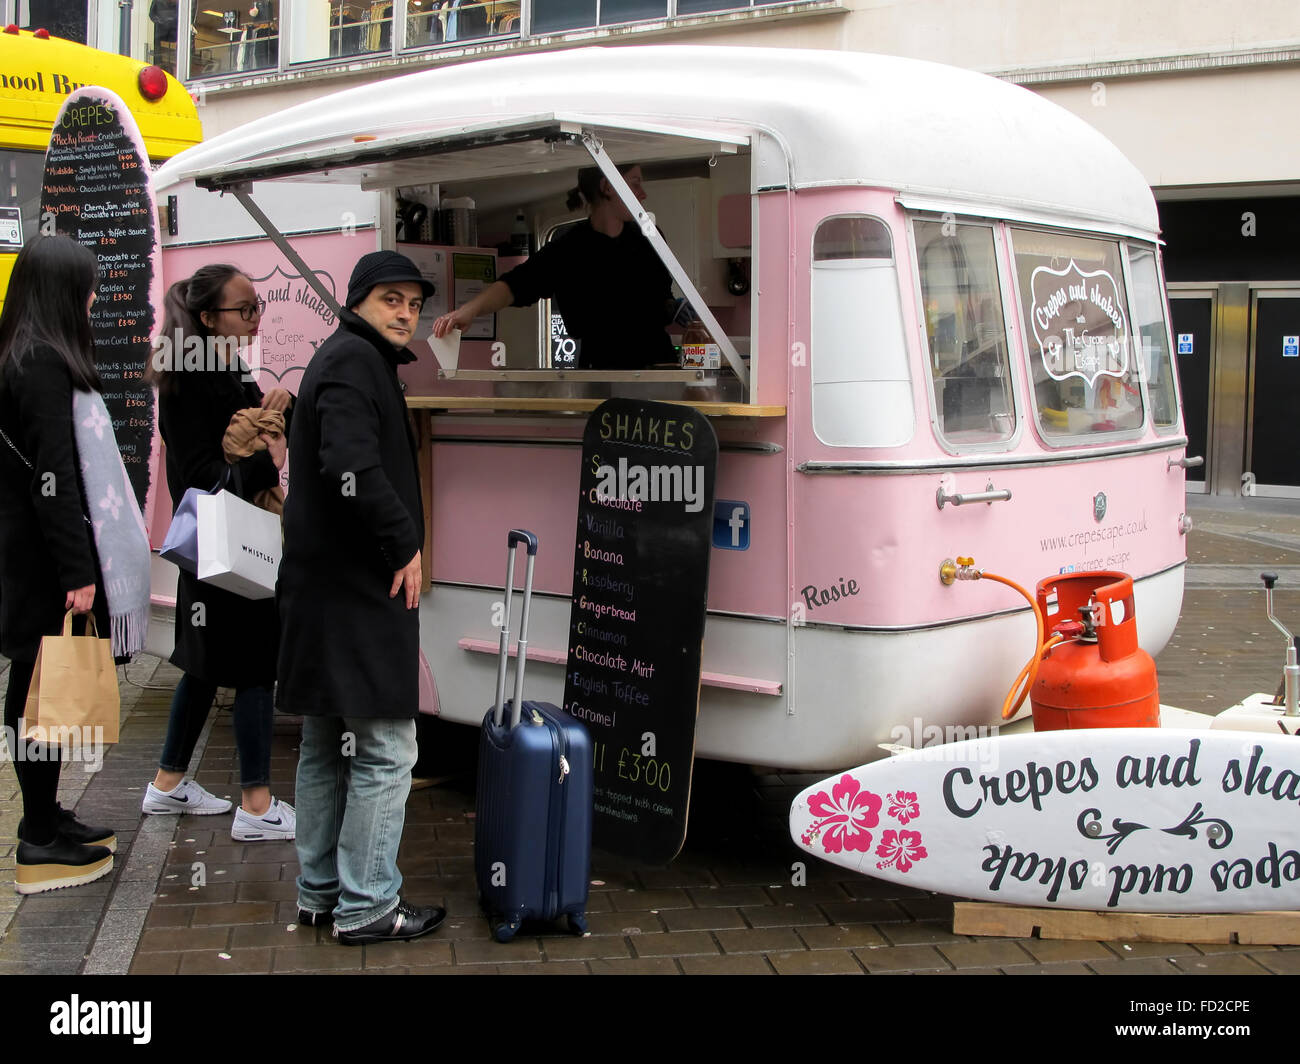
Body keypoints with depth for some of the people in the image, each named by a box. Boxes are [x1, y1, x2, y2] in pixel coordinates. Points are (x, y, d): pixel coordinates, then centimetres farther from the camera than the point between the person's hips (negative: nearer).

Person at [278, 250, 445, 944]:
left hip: (325, 586, 11)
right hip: (358, 591, -11)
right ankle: (366, 905, 4)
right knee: (384, 749, -4)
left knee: (326, 746, 15)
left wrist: (399, 543, 17)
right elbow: (351, 469, -27)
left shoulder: (346, 360, 21)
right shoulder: (354, 360, -12)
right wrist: (405, 544, -16)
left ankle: (319, 892, 25)